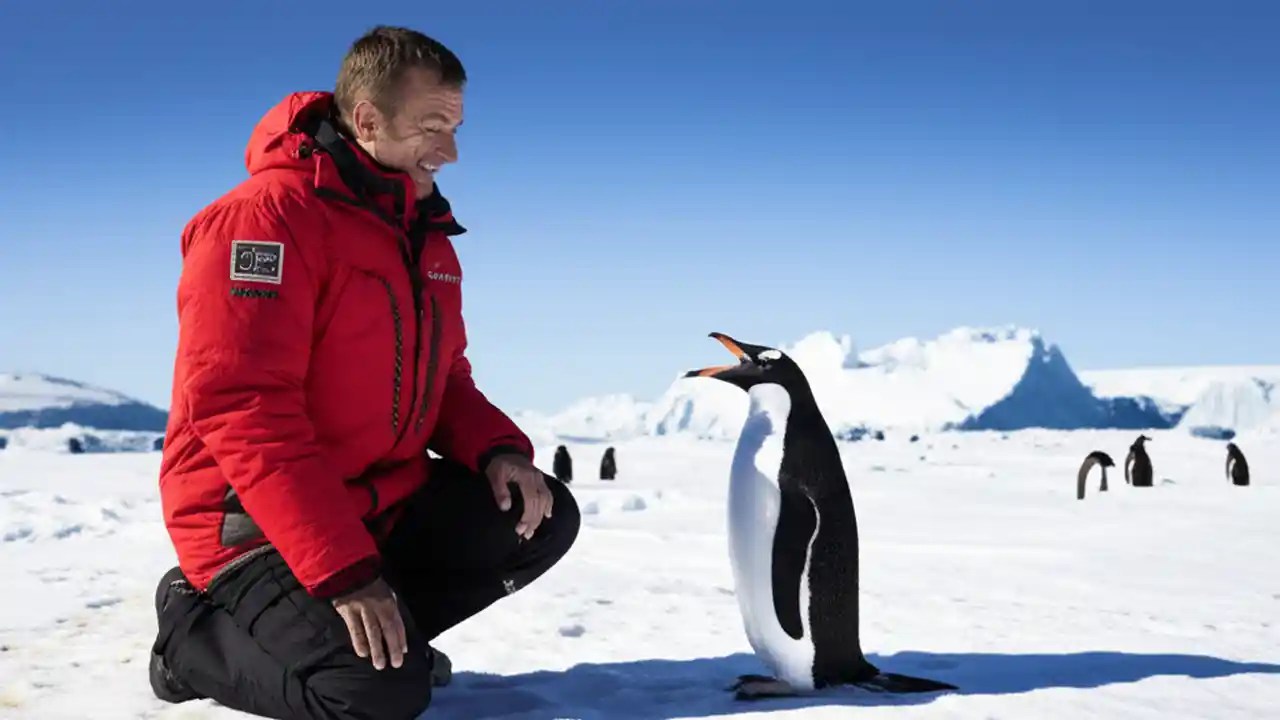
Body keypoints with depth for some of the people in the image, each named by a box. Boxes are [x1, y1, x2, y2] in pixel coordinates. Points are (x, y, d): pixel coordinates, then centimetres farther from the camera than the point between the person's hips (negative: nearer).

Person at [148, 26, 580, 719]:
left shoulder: (428, 235, 10)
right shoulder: (265, 218, -19)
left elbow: (440, 380, 17)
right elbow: (241, 410, -26)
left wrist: (496, 449, -7)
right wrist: (343, 571, -31)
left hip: (385, 503, 8)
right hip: (258, 526, -8)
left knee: (541, 518, -4)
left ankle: (380, 628, 5)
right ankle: (198, 629, 2)